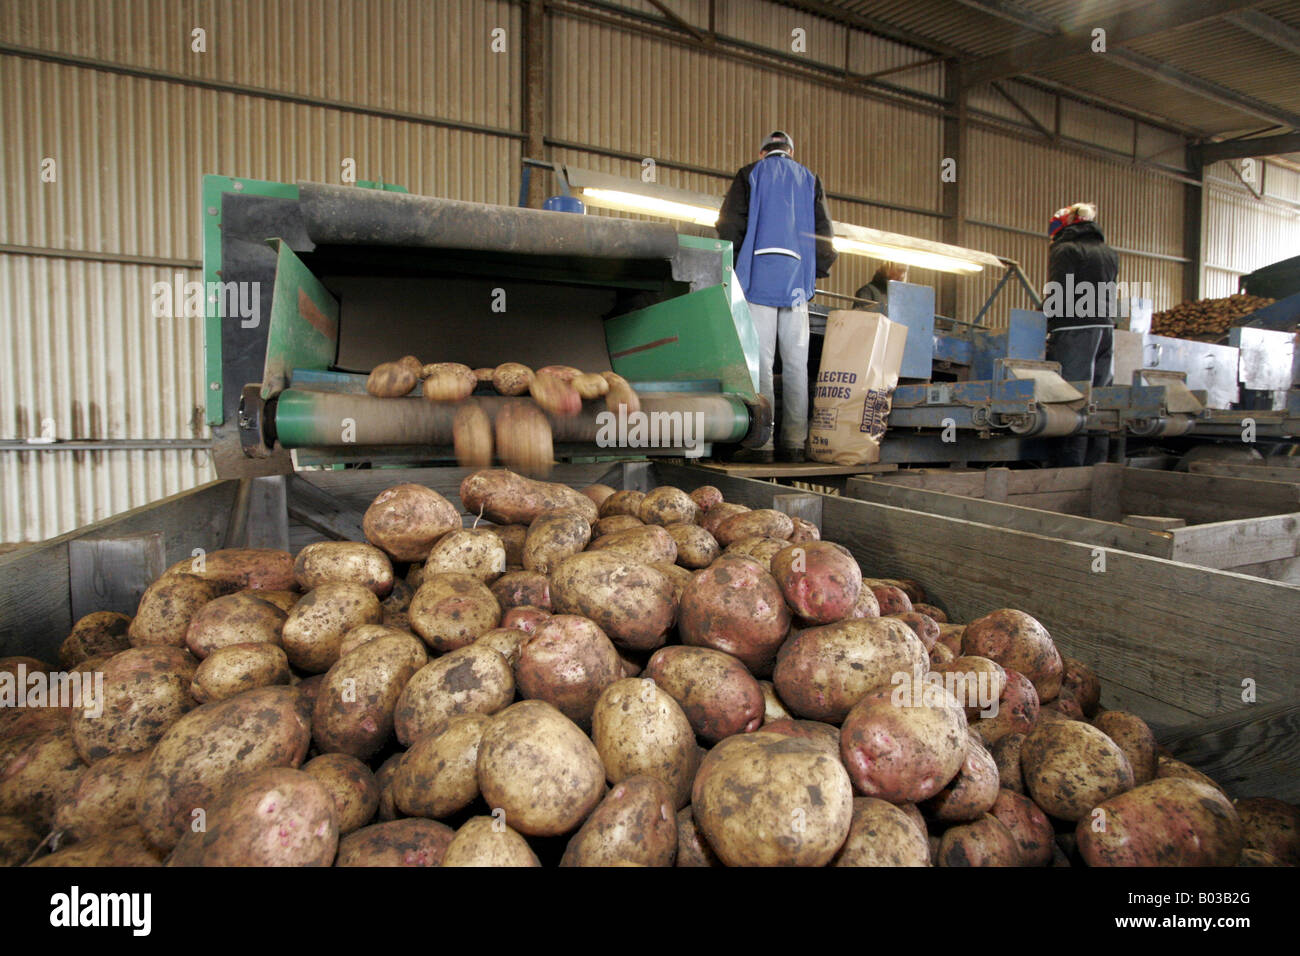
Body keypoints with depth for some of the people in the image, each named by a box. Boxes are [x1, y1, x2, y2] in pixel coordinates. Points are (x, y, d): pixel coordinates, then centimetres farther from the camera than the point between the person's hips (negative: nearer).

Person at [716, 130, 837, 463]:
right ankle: (794, 442, 2)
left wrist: (736, 263, 11)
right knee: (796, 364, 3)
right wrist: (818, 270, 20)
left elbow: (728, 225, 0)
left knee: (760, 361, -6)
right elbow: (823, 232, 10)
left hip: (760, 278, -3)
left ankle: (761, 442, -11)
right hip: (797, 282, 3)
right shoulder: (810, 179, 18)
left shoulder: (750, 174, 10)